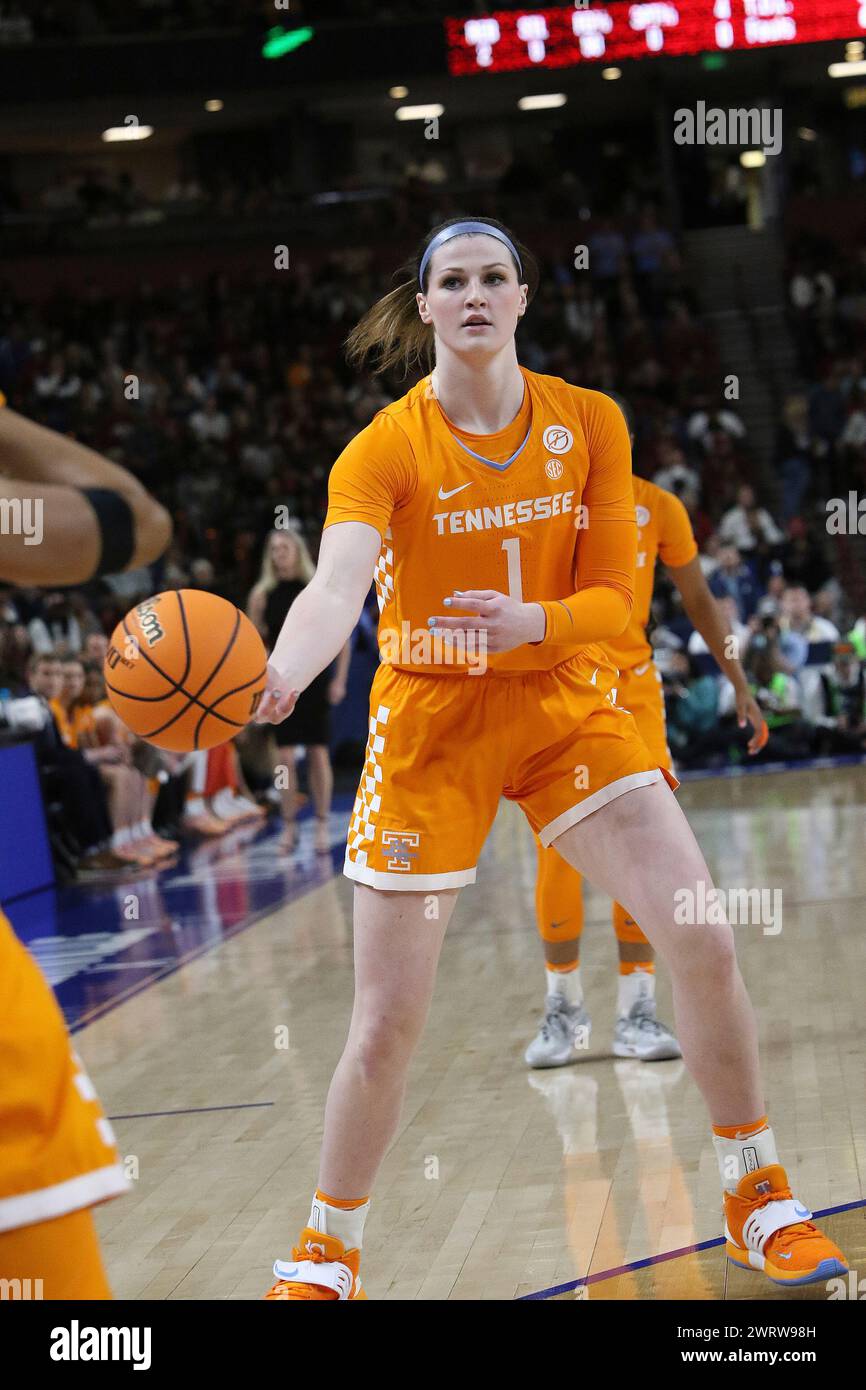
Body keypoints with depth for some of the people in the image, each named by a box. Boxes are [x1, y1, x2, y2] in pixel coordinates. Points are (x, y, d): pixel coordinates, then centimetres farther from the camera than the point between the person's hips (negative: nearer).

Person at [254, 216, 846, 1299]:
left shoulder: (588, 423, -2)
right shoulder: (386, 449, -12)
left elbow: (614, 597, -4)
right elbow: (337, 586, -29)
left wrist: (535, 620, -27)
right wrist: (278, 674, -50)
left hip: (564, 702, 3)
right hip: (429, 721, -2)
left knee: (702, 942, -8)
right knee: (386, 1021, -4)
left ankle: (758, 1201, 12)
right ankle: (326, 1250, 18)